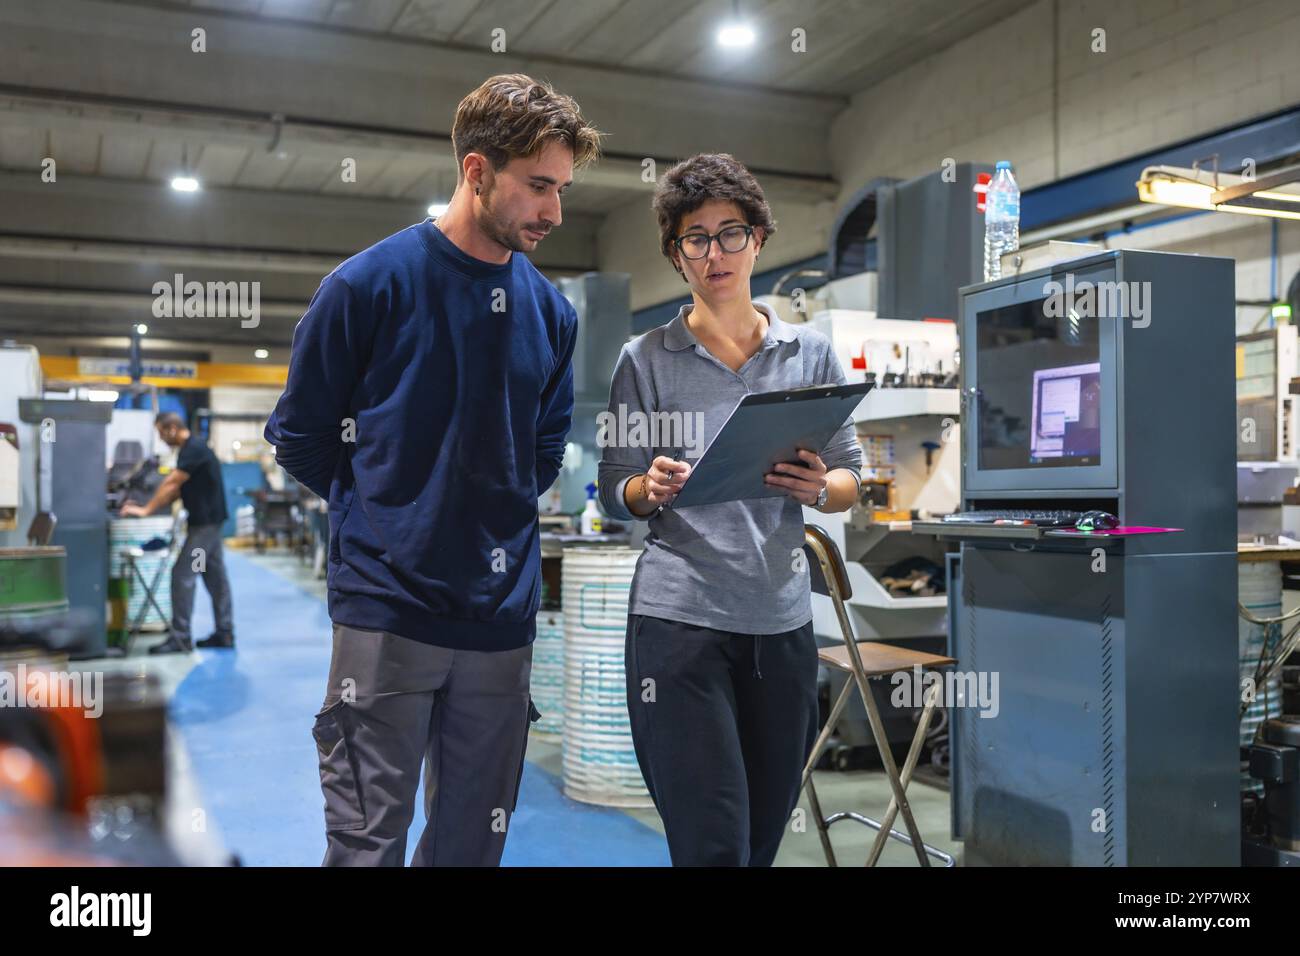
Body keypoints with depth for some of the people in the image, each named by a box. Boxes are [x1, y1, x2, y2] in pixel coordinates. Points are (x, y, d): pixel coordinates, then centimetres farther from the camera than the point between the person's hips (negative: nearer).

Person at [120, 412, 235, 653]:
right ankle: (224, 633, 14)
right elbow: (177, 489, 18)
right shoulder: (190, 448, 14)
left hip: (205, 522, -10)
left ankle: (180, 638, -5)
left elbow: (171, 484, -19)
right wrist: (150, 507, 12)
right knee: (215, 576, 10)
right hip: (206, 520, 10)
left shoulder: (194, 449, -17)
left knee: (182, 575, -8)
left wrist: (146, 511, -15)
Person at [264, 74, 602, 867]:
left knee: (474, 844, 14)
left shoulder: (552, 312, 4)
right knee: (368, 842, 4)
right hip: (387, 606, -4)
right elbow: (299, 437, 2)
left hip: (503, 613, 4)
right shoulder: (369, 283, -7)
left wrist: (497, 522, 8)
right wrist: (387, 520, 7)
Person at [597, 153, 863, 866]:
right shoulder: (646, 359, 4)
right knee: (714, 845, -7)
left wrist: (818, 488, -11)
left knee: (765, 839, 14)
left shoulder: (811, 354, 9)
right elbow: (613, 492, 5)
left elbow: (851, 479, 12)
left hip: (782, 619, 3)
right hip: (678, 616, -3)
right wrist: (652, 489, -17)